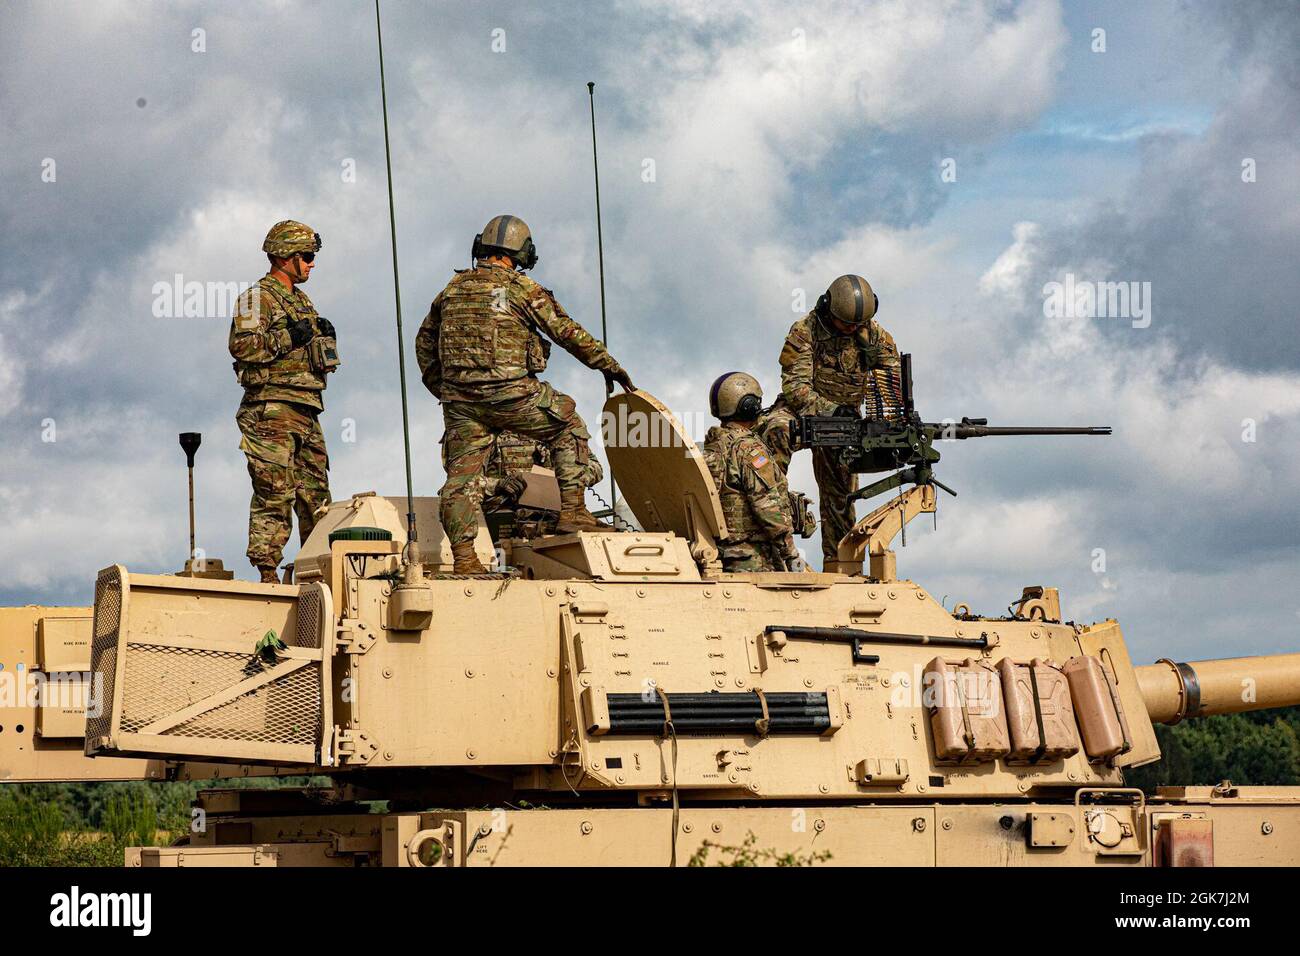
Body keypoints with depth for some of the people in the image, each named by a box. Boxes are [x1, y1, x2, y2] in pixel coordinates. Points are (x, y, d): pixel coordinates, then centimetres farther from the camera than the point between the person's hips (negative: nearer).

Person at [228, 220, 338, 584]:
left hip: (305, 411, 9)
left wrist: (323, 337, 10)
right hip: (272, 408, -9)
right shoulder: (258, 297, -6)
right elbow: (242, 345, -19)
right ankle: (267, 573, -9)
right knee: (274, 495, -10)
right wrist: (288, 337, -18)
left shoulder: (301, 301, 22)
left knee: (315, 494, 9)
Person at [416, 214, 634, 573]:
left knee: (462, 474, 6)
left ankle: (463, 556, 2)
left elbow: (425, 342, 20)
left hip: (461, 401, 5)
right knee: (569, 427, 16)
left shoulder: (453, 288, 13)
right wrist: (608, 365, 9)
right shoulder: (521, 288, -3)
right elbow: (567, 332, -1)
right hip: (511, 394, -4)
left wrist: (440, 388, 28)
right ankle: (571, 511, 10)